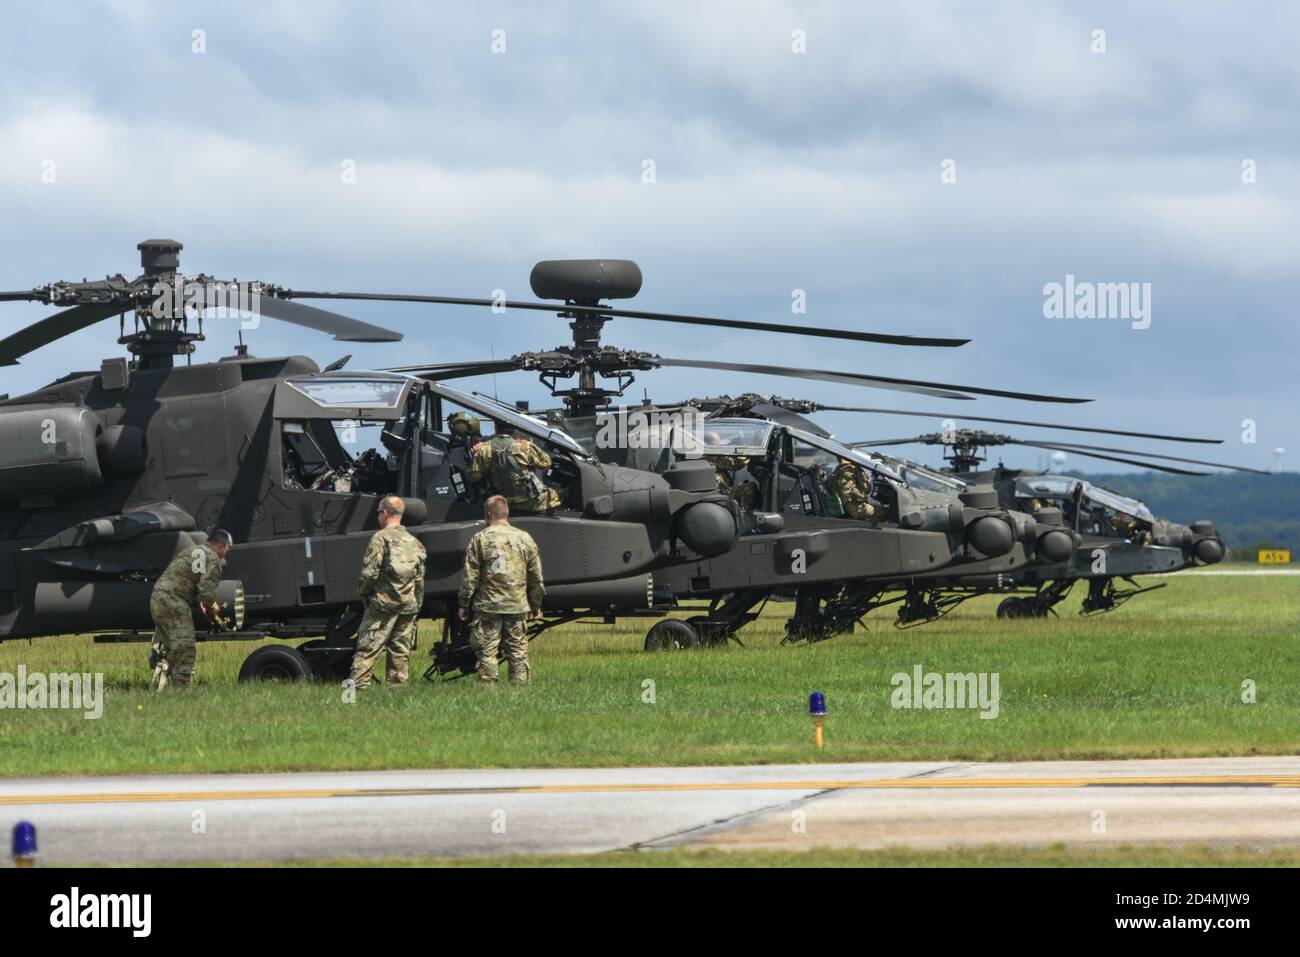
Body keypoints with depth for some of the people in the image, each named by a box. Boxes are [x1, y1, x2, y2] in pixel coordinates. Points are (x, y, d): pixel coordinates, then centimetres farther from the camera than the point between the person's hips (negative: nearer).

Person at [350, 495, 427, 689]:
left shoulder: (381, 538, -7)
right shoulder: (415, 542, 14)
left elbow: (369, 572, -12)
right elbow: (420, 580, 16)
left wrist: (362, 592, 4)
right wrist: (416, 607, 22)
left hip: (383, 602, -6)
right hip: (408, 606, 6)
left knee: (367, 650, -6)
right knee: (401, 651, 9)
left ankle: (358, 685, -13)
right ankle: (398, 686, 7)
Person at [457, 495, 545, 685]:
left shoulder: (480, 539, -4)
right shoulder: (525, 538, 6)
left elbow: (470, 577, -5)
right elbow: (536, 577, 10)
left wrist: (463, 604, 4)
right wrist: (536, 605, 19)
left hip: (488, 606, -3)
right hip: (518, 606, 3)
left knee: (486, 652, 1)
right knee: (518, 652, 8)